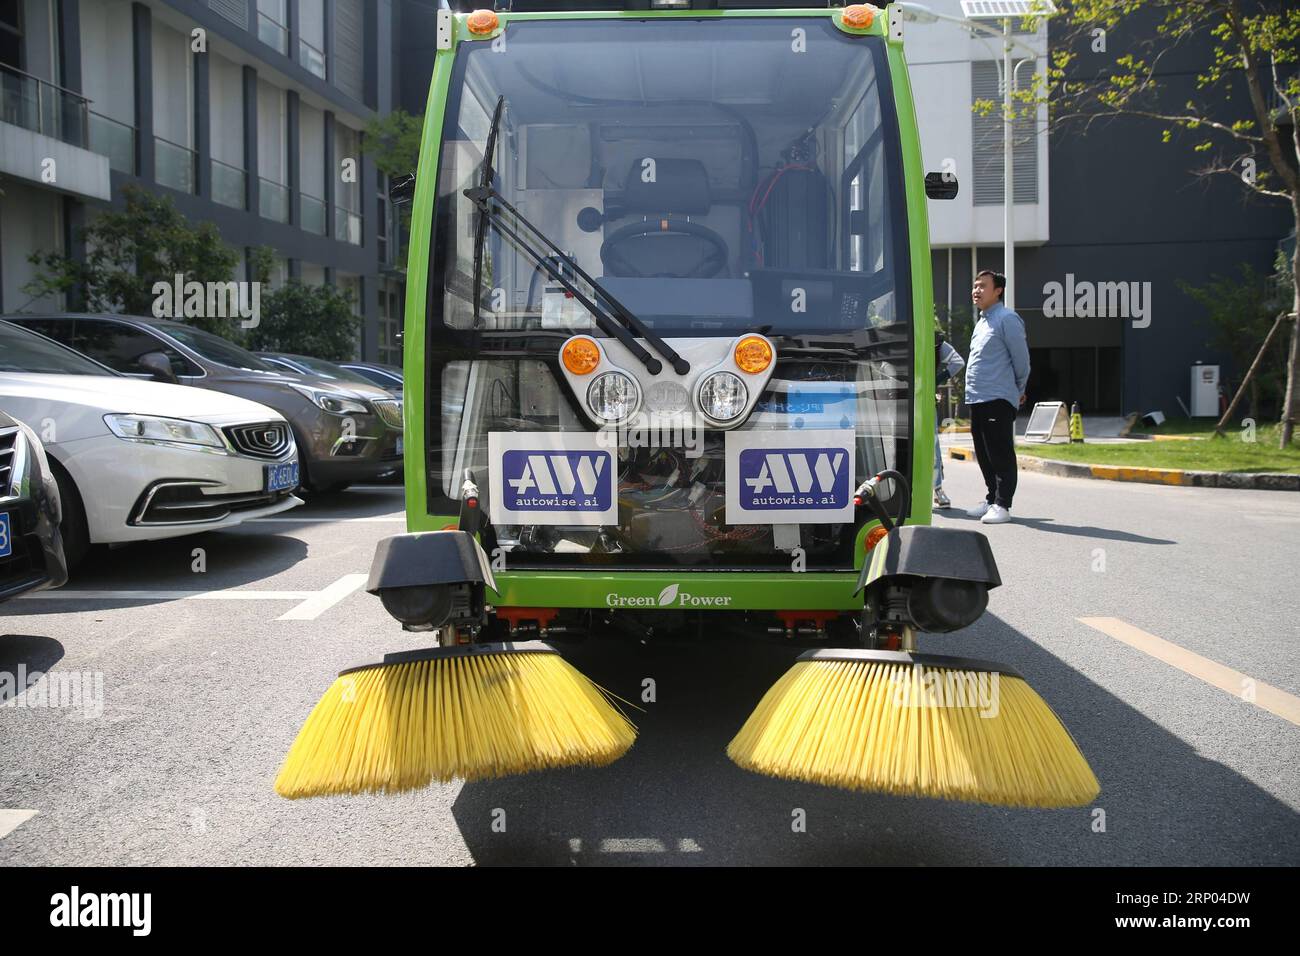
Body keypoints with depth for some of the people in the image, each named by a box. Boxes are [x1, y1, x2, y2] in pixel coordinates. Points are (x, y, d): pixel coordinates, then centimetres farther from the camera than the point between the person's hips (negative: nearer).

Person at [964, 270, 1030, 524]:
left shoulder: (1007, 319, -8)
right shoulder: (982, 322, 19)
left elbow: (1021, 360, -8)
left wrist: (1018, 391, 3)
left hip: (998, 399, -9)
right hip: (976, 400, 9)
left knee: (1001, 454, -6)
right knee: (984, 455, 13)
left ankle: (1002, 505, -4)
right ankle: (991, 499, 22)